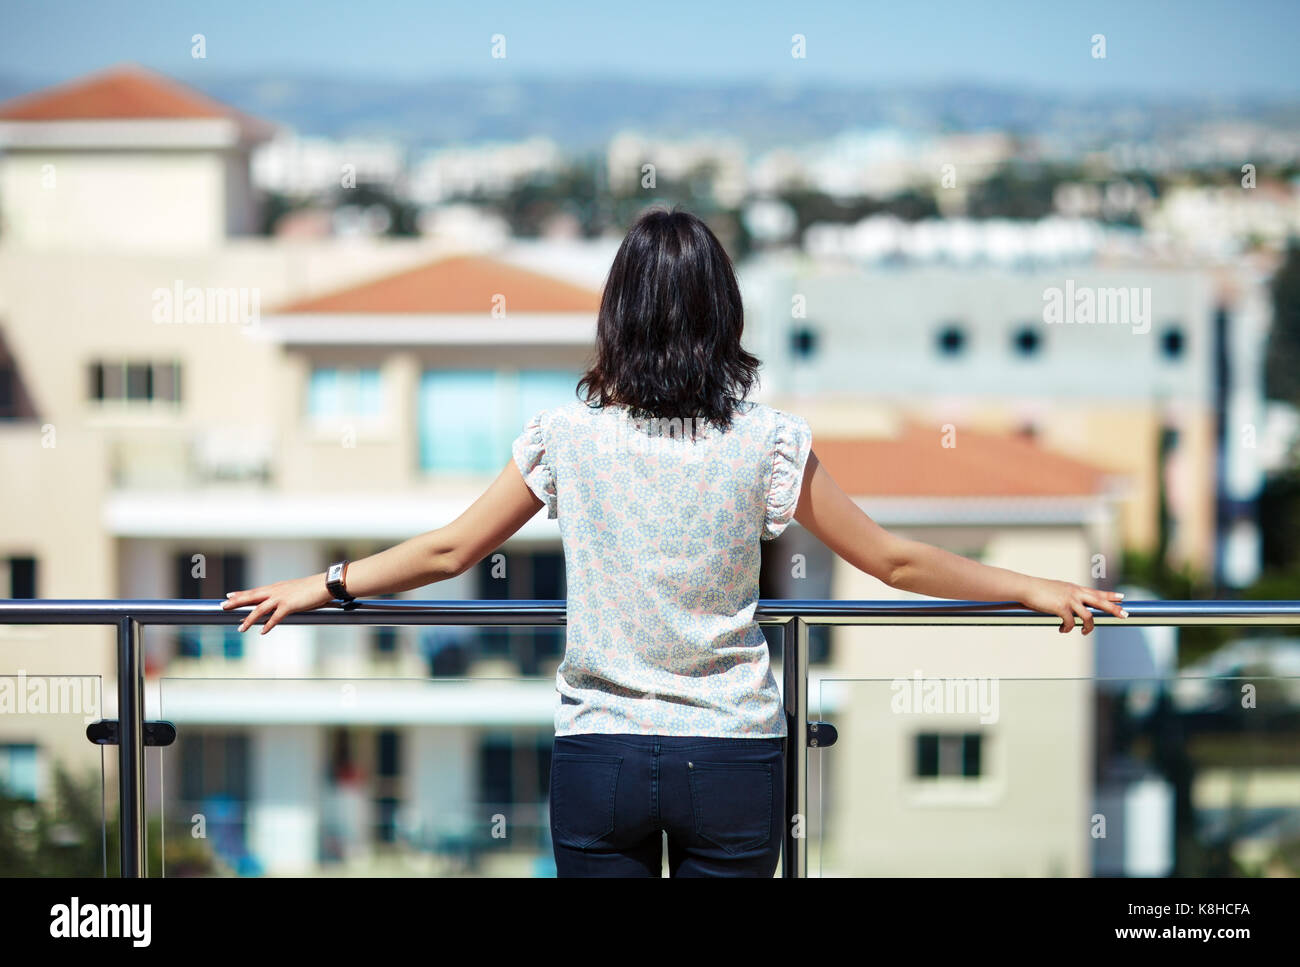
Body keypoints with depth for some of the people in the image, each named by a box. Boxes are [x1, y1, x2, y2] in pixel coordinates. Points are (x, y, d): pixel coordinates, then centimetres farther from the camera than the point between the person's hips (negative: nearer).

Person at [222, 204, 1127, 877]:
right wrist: (1036, 590, 14)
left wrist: (322, 587, 18)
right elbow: (893, 560, 1)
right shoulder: (766, 441, -5)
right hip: (731, 760, 0)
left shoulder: (567, 434, -3)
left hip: (596, 759, 0)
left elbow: (448, 551, 4)